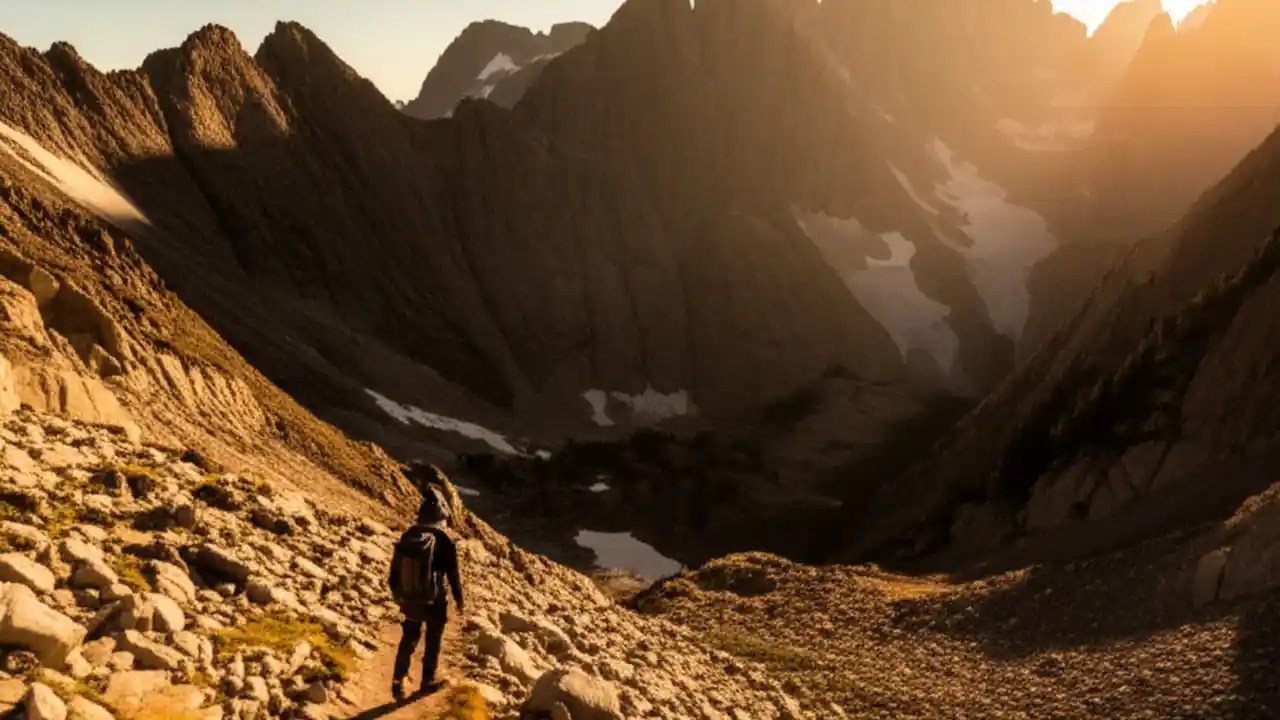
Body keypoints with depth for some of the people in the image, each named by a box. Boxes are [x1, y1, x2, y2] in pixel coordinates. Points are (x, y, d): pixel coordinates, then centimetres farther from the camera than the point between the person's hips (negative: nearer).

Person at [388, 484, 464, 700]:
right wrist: (459, 599, 1)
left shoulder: (408, 535, -6)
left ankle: (398, 681, 21)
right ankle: (428, 681, 29)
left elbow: (395, 567, 4)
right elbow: (453, 574, -14)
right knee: (433, 642, 17)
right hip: (433, 601, -4)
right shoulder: (444, 540, -21)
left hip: (409, 600, 4)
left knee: (408, 640, 21)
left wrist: (396, 593, 20)